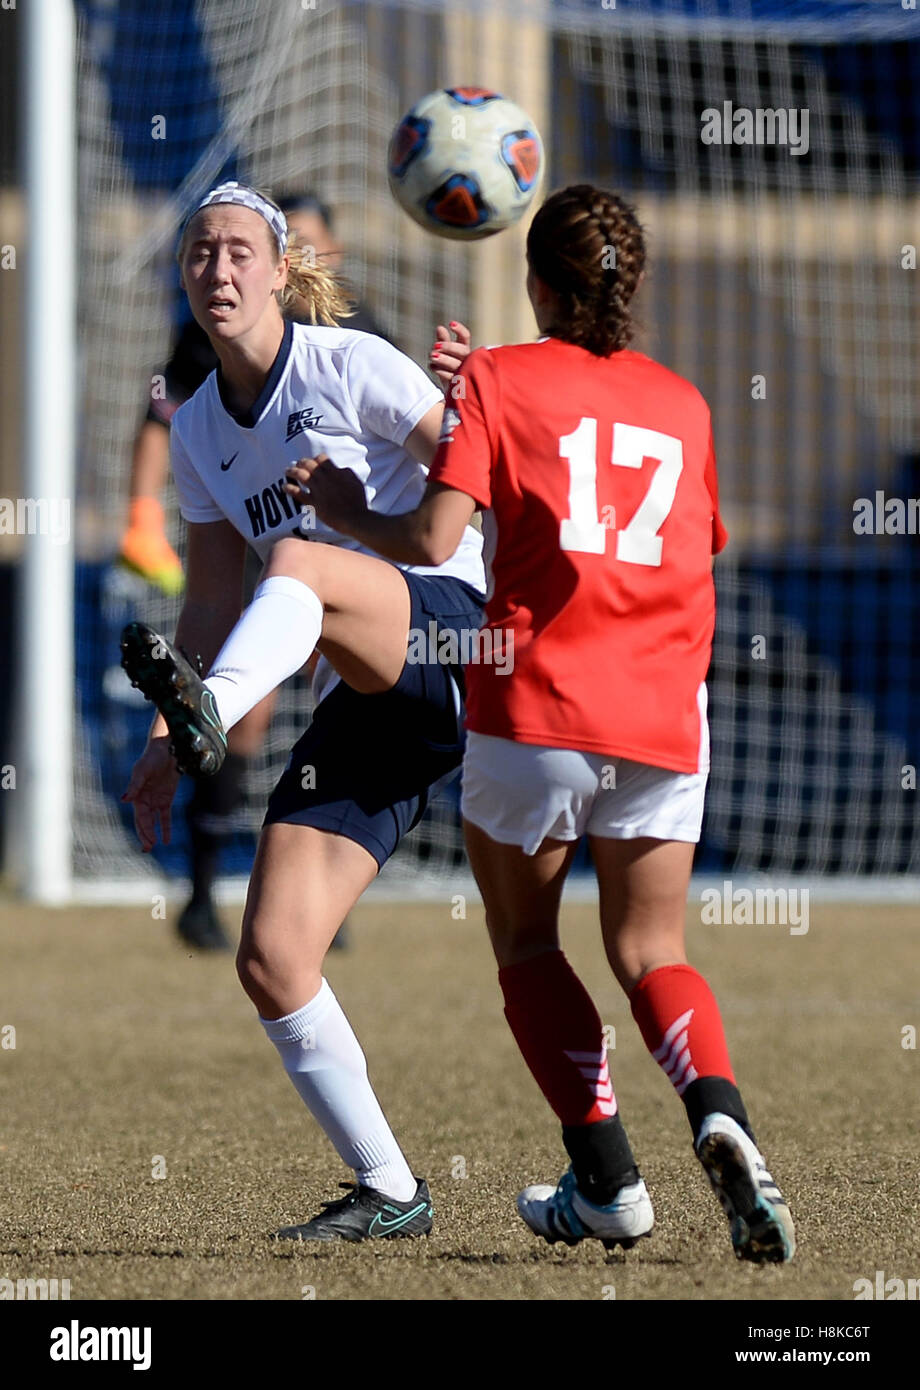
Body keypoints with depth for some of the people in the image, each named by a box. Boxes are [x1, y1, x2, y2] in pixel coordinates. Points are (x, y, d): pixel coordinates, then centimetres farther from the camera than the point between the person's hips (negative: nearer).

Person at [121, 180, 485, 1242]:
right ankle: (389, 1193, 3)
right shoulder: (198, 430, 15)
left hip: (449, 638, -6)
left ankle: (211, 709, -64)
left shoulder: (349, 366, -2)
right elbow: (214, 601, 22)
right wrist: (165, 748, 15)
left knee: (297, 558, -36)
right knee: (271, 959, -7)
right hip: (358, 708, 6)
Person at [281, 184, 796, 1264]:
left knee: (526, 944, 16)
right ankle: (720, 1117, -19)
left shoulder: (499, 380, 0)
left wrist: (344, 512, 12)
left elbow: (433, 541, -11)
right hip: (664, 716, 3)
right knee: (651, 953, 11)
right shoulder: (681, 403, 13)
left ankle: (606, 1181, 7)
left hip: (535, 704, -3)